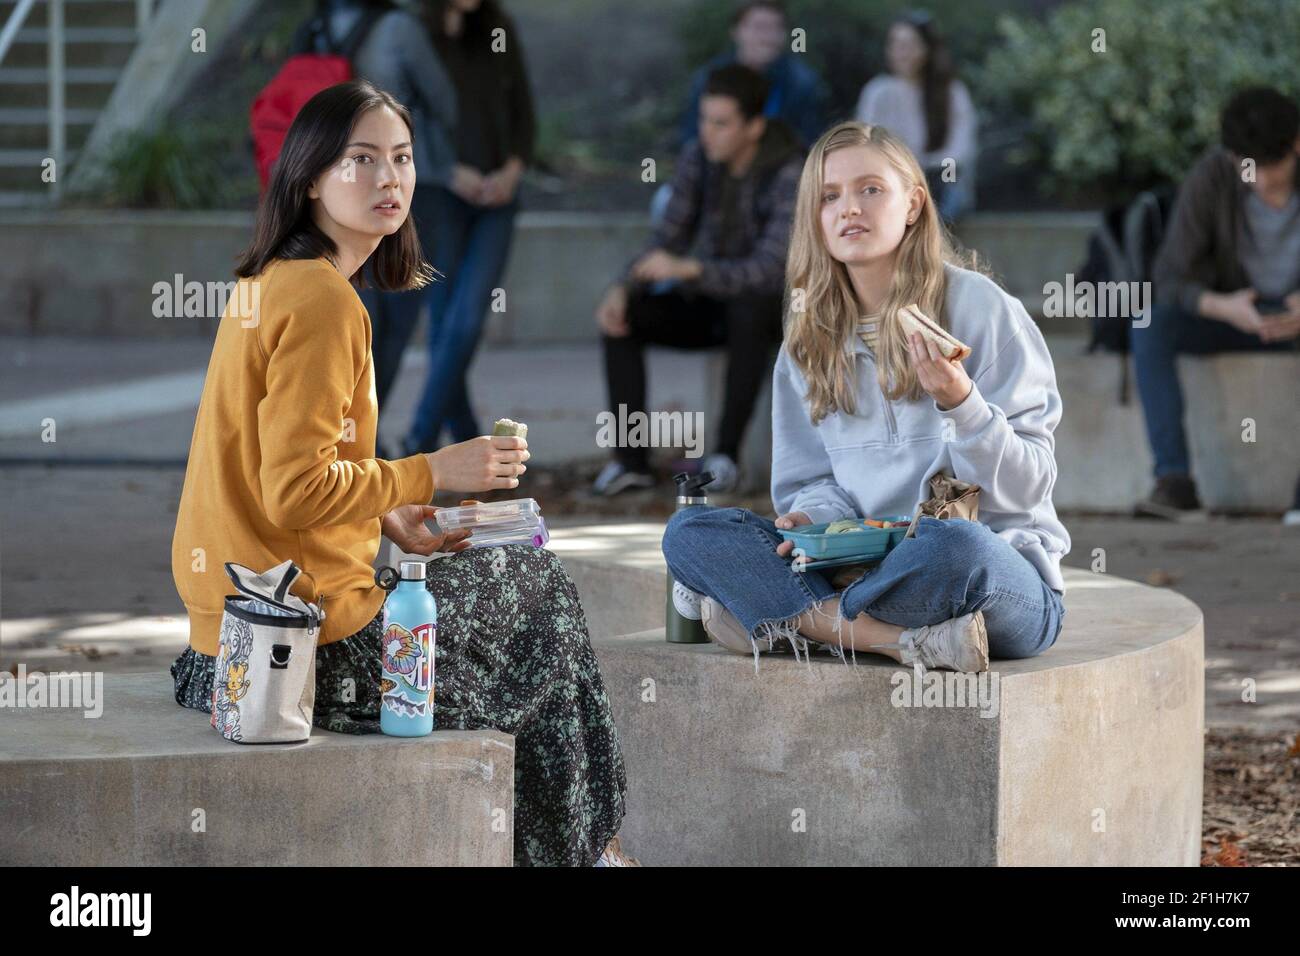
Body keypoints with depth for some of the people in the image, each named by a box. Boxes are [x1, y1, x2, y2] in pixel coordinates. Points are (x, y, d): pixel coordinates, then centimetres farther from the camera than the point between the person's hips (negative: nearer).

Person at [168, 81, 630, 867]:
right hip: (307, 638, -10)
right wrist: (434, 473, -14)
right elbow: (296, 490, -24)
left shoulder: (269, 284, 11)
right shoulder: (323, 300, -19)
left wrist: (387, 519, 11)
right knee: (535, 595, 9)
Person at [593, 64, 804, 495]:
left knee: (749, 307, -40)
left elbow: (769, 270, -35)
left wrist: (687, 268, -47)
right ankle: (631, 459, -20)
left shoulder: (790, 177, -25)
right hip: (708, 302, 5)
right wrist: (623, 289, -21)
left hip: (767, 311, -5)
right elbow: (669, 240, -3)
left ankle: (726, 454, -30)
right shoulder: (697, 157, -8)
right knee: (620, 316, -19)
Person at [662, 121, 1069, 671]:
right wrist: (815, 521, -10)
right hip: (871, 562, 5)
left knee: (955, 546, -41)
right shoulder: (808, 343, 13)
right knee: (688, 531, -13)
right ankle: (906, 640, -28)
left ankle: (788, 618, -17)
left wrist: (960, 401, -24)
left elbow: (1029, 484, -6)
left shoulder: (980, 309, -3)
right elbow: (812, 482, 15)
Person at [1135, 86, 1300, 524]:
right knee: (1149, 327, -30)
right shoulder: (1210, 176, -22)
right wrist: (1224, 307, -41)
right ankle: (1175, 482, -34)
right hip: (1233, 314, 1)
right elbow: (1171, 281, -19)